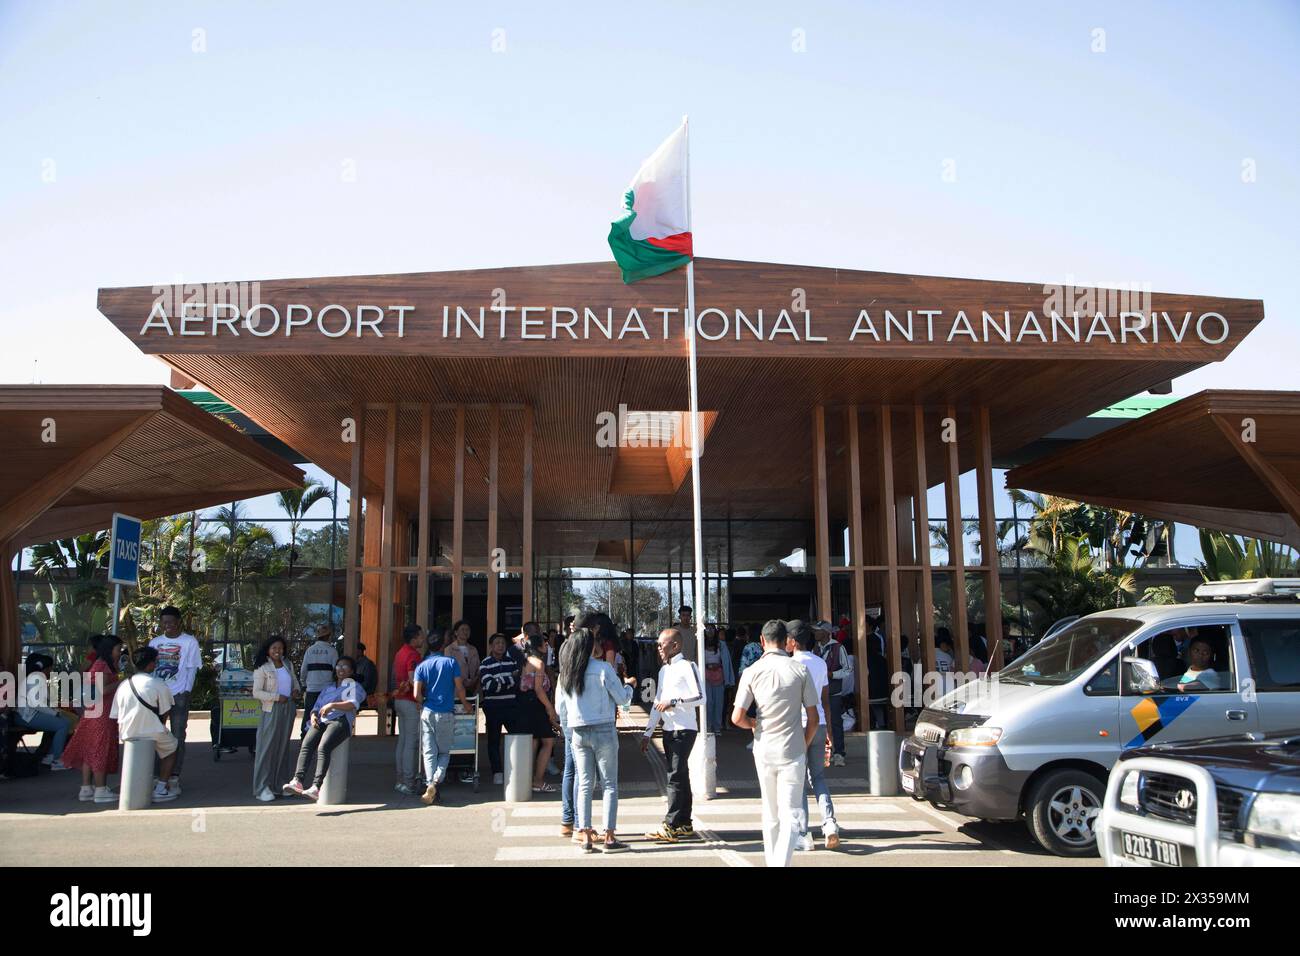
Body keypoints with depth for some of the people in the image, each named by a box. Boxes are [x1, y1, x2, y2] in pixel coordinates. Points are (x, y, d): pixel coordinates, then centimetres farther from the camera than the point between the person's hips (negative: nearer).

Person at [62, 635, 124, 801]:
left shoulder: (101, 664, 15)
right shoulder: (102, 666, -14)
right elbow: (103, 690, -22)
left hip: (91, 714, 10)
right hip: (101, 715, -10)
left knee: (90, 751, 12)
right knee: (101, 751, -4)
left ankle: (86, 789, 17)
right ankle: (101, 790, 1)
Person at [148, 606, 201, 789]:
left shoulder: (189, 642, 0)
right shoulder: (155, 642, 11)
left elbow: (191, 670, -2)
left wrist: (185, 693, -9)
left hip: (178, 695, -4)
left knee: (177, 738, -2)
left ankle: (174, 778, 3)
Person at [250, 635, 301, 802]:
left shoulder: (288, 665, 12)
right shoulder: (262, 668, -6)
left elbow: (296, 683, 23)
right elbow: (256, 693, -11)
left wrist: (297, 691, 0)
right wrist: (277, 697, -19)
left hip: (288, 709, 6)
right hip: (271, 711, -6)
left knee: (283, 746, 10)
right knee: (267, 746, -6)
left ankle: (278, 783, 19)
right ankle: (262, 788, -3)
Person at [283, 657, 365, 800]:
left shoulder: (354, 686, 18)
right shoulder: (327, 687, 35)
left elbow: (354, 704, -2)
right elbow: (316, 706, 28)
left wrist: (333, 705, -16)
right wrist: (313, 716, 4)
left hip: (340, 720, -5)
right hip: (321, 721, 5)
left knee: (323, 747, -32)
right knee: (306, 745, -27)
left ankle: (316, 786, -45)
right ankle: (297, 781, -41)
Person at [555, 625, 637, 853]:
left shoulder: (566, 672, 5)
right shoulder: (603, 668, -11)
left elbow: (560, 707, 10)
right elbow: (622, 699, -4)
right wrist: (629, 685, 16)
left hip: (578, 733, 5)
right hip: (603, 731, -5)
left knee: (585, 784, 10)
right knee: (610, 784, 3)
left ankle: (586, 836, 9)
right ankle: (609, 838, 2)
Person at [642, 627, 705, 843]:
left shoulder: (687, 666, -9)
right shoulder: (664, 670, 17)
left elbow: (700, 697, -16)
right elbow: (657, 703, 20)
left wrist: (674, 702, -19)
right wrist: (648, 733, 18)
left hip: (684, 730, -8)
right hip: (669, 730, 8)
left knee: (676, 777, -10)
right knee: (680, 776, 12)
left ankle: (670, 827, -10)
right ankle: (685, 825, 18)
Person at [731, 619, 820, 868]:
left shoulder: (752, 672, -5)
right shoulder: (800, 670, -5)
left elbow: (737, 718, -7)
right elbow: (813, 719, -2)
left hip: (764, 751, 2)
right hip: (793, 752, -2)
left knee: (770, 814, 17)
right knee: (789, 815, 0)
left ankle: (771, 861, 25)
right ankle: (782, 863, -13)